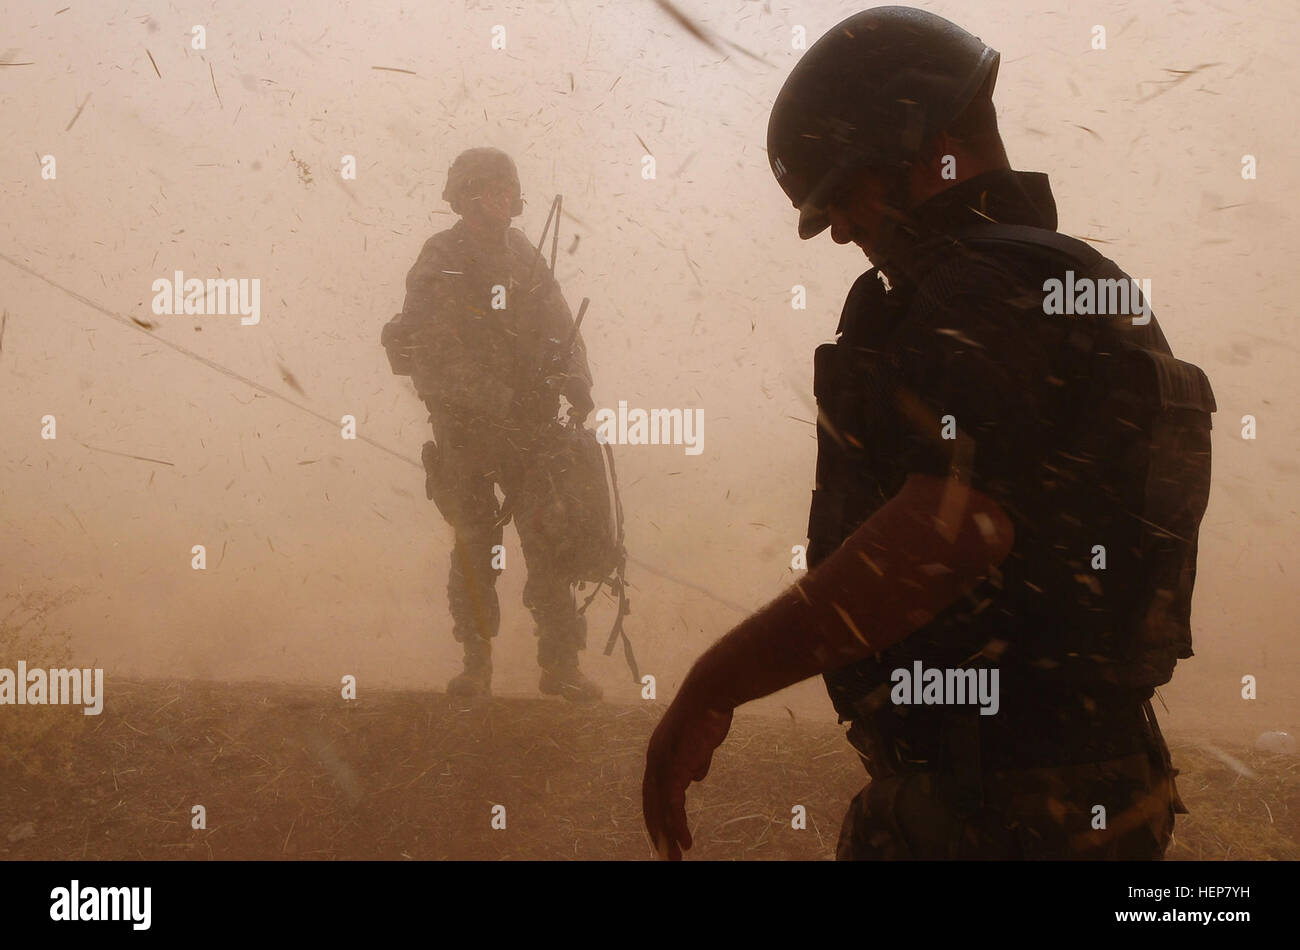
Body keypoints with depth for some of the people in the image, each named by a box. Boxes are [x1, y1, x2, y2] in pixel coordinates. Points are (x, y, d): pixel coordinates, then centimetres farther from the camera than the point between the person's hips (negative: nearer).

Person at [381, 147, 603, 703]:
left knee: (547, 539, -2)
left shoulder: (524, 258, 9)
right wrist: (488, 393, -24)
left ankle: (560, 663, 3)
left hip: (528, 427, 4)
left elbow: (560, 331, 15)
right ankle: (476, 663, 14)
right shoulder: (439, 265, -7)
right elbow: (421, 353, -16)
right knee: (474, 543, 2)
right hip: (463, 428, -4)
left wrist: (578, 385, -4)